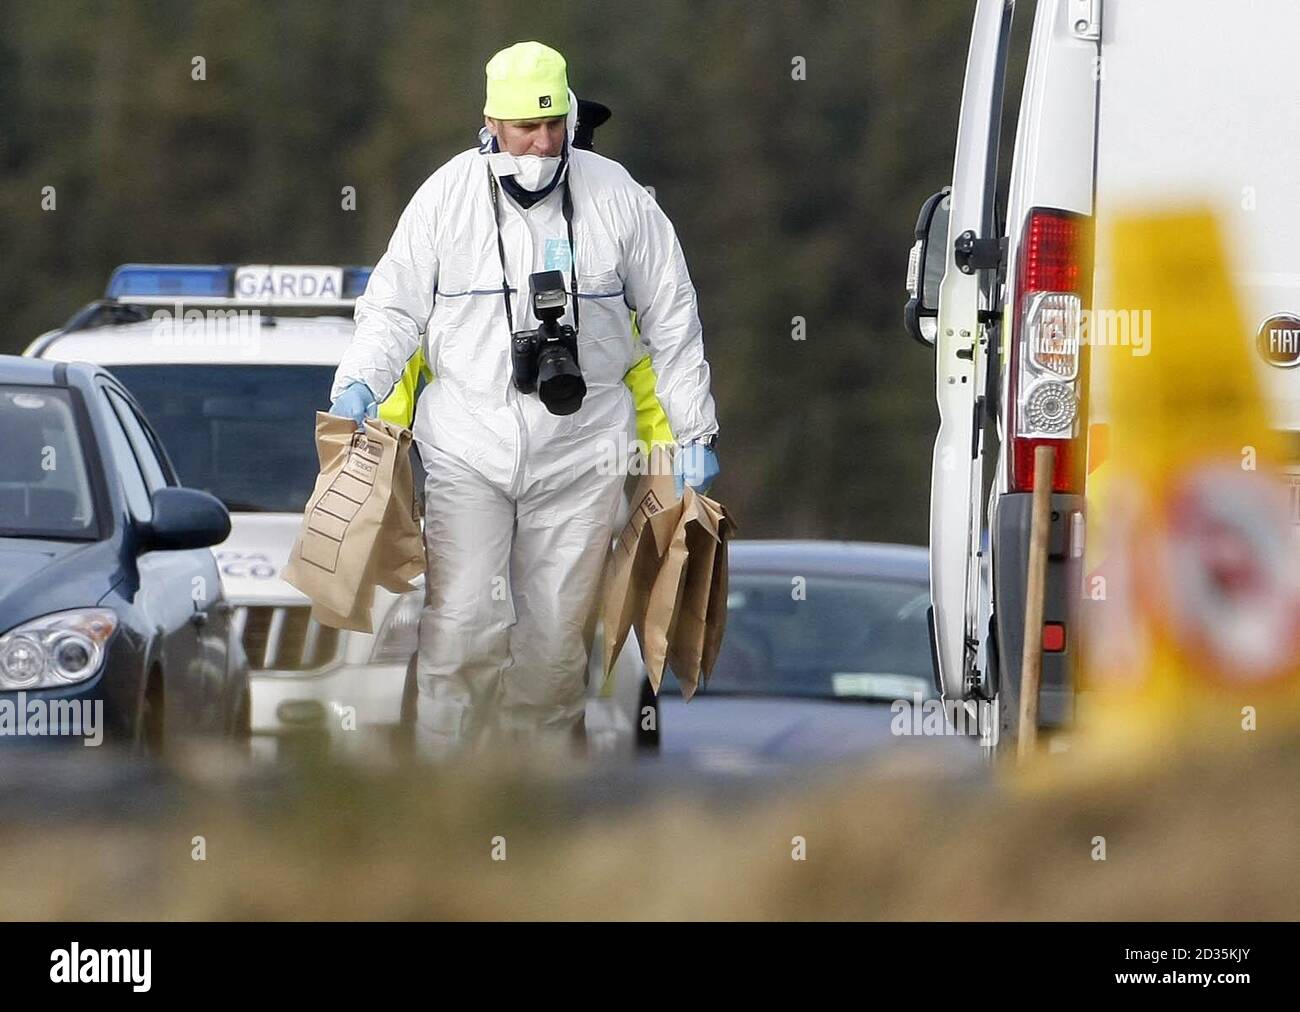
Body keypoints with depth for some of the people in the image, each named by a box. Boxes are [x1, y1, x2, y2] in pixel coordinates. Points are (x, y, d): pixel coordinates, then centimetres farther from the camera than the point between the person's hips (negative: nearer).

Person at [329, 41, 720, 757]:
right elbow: (395, 306, 5)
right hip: (468, 449, -1)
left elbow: (672, 320, 10)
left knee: (557, 637, 3)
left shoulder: (616, 196, 2)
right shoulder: (447, 195, 0)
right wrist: (358, 383, -12)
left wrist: (694, 431, 10)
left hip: (581, 456, 1)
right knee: (463, 628, -12)